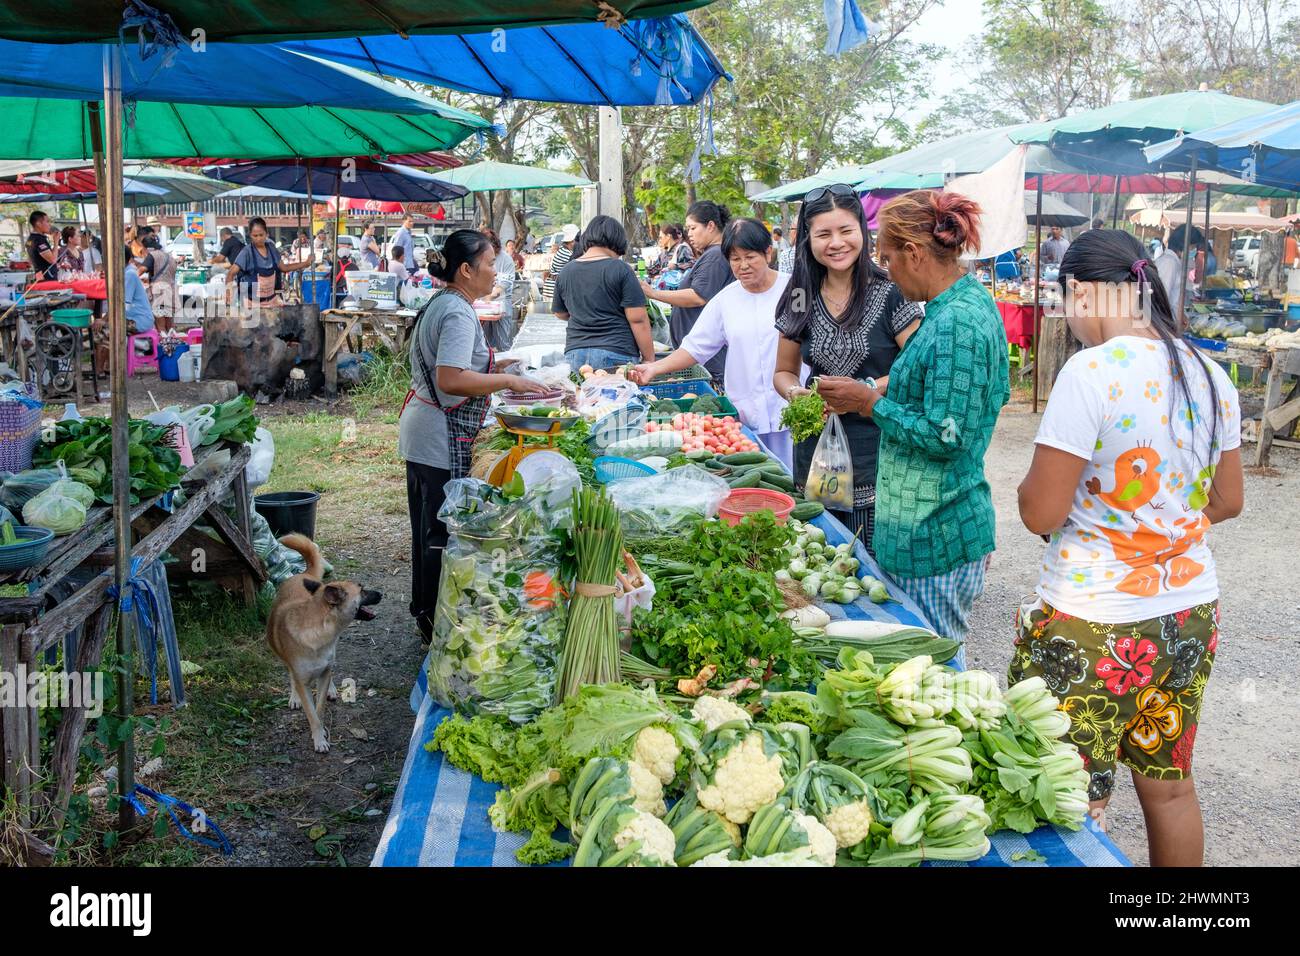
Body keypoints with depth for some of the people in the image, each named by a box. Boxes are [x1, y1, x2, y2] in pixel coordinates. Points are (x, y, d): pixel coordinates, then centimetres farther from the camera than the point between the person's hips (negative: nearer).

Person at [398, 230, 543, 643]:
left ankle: (423, 611, 31)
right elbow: (450, 381, -28)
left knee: (427, 526, 18)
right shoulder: (459, 313, -18)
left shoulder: (439, 303, 13)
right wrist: (508, 381, -21)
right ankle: (437, 622, 8)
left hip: (420, 435, 11)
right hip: (443, 442, -11)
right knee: (443, 532, -1)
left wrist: (491, 365, 19)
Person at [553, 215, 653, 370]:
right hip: (617, 354, -4)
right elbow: (638, 319, -9)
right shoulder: (620, 269, -6)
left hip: (574, 353, 4)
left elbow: (560, 314, 22)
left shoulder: (566, 271, 8)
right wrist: (649, 359, -4)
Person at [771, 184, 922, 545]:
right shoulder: (801, 302, 7)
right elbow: (784, 372, 16)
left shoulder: (890, 295, -5)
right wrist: (795, 392, -5)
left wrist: (865, 391, -19)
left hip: (877, 457, -3)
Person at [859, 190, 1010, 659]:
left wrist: (873, 403, -12)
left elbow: (943, 436, -26)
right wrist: (882, 395, 14)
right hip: (952, 518, 10)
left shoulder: (954, 325, -23)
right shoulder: (975, 300, 9)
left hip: (934, 531, -10)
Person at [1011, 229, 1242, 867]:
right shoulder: (1210, 376, 3)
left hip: (1091, 626, -7)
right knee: (1170, 788, 21)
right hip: (1190, 619, 7)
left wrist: (1036, 483, 3)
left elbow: (1040, 513, -18)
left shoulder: (1092, 371, -18)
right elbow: (1226, 502, 13)